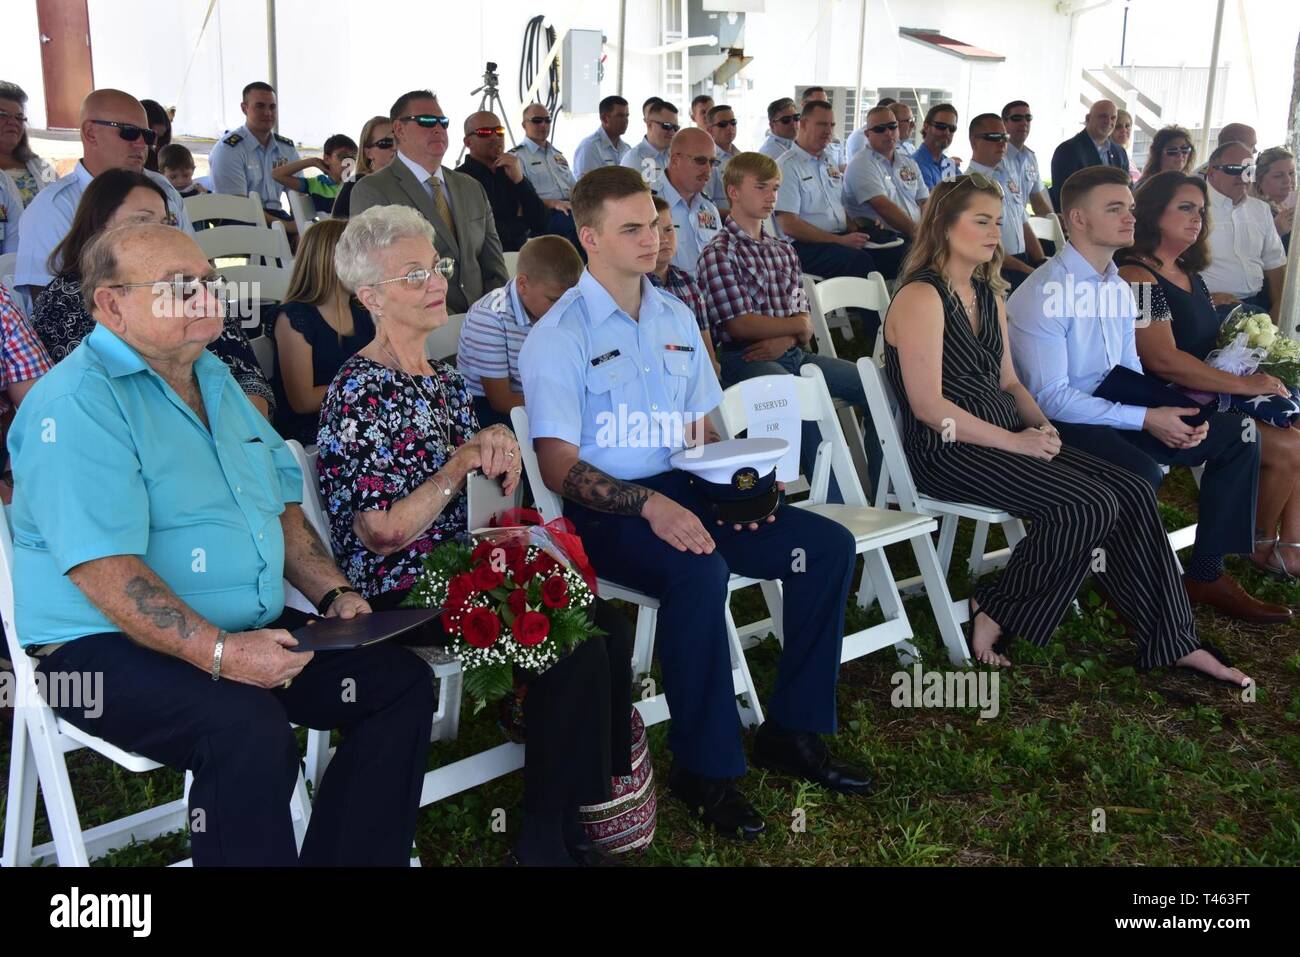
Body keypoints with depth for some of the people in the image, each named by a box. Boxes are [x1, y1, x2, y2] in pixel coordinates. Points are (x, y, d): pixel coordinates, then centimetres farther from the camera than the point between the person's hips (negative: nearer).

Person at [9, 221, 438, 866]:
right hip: (106, 647, -8)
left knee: (401, 679, -3)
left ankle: (346, 858, 5)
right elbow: (104, 569, -23)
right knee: (250, 729, -35)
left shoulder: (213, 377, 15)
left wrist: (332, 593, 5)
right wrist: (217, 651, -31)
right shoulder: (77, 404, -14)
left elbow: (280, 504, 19)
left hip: (252, 629, 9)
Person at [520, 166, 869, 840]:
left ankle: (791, 733, 4)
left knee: (827, 545, -7)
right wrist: (649, 505, -27)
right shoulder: (559, 335, -7)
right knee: (700, 571, -36)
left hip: (682, 490, 7)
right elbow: (559, 468, -14)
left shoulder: (675, 317, 14)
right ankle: (703, 768, -16)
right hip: (602, 512, -7)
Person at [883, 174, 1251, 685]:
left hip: (1004, 436, 9)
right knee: (1090, 506, -23)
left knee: (1132, 492, -7)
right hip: (947, 450, -8)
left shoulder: (989, 295, 17)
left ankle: (1170, 642, 1)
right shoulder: (921, 297, -11)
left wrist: (1041, 424, 0)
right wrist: (1015, 442, -16)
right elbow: (929, 405, -18)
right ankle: (994, 611, -5)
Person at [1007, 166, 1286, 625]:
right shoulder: (1042, 294, -16)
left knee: (1234, 434, 0)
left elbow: (1130, 372, 14)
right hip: (1060, 424, -9)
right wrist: (1146, 419, -20)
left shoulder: (1119, 288, 11)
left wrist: (1175, 415, -8)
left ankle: (1206, 575, 6)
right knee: (1140, 473, -35)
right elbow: (1049, 397, -21)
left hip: (1111, 409, 9)